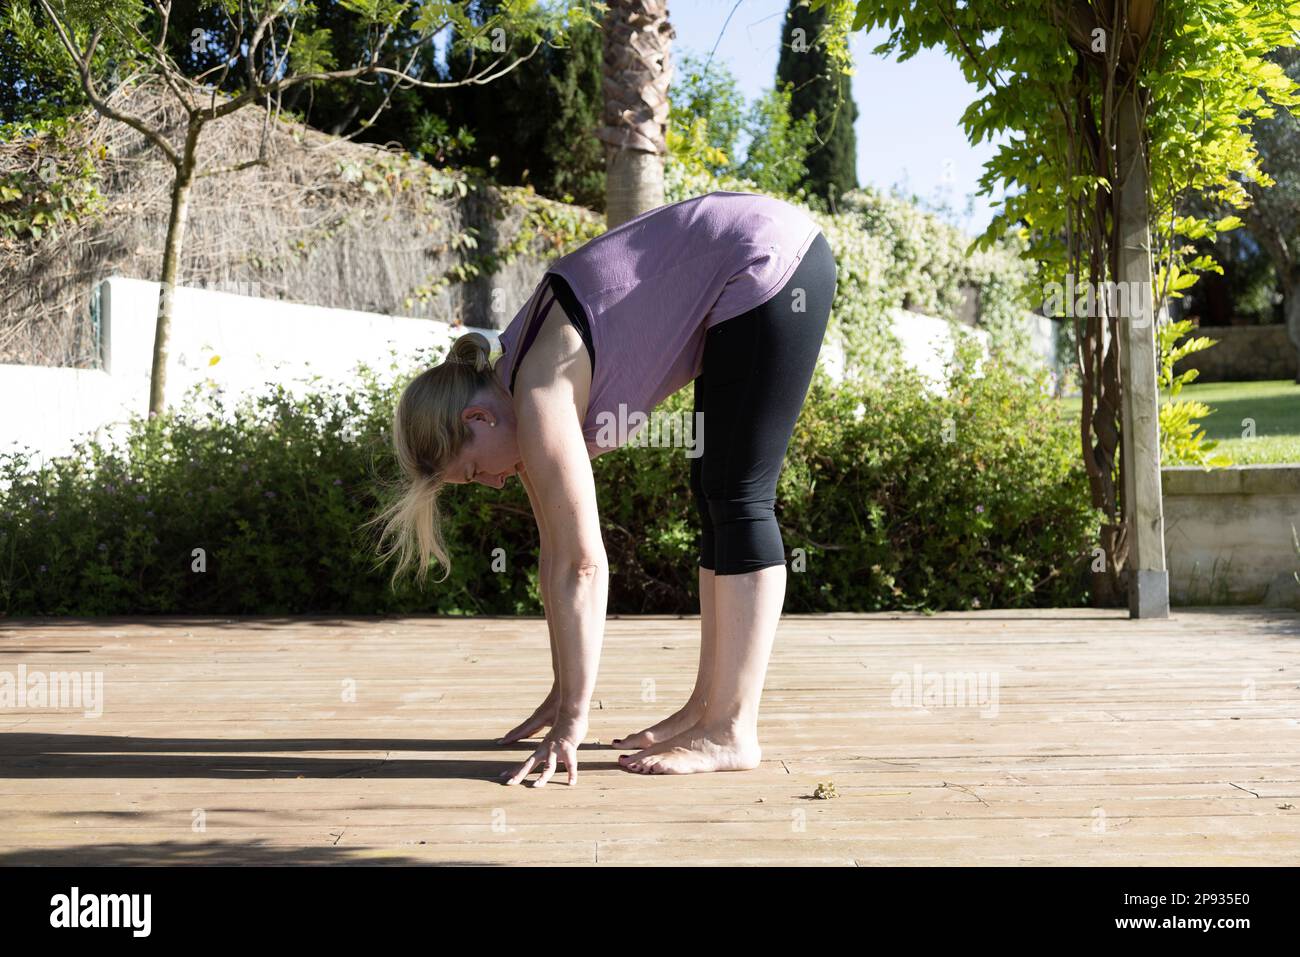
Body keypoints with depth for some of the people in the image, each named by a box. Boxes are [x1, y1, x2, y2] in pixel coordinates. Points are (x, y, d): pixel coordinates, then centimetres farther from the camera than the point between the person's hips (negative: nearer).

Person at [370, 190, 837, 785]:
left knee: (737, 500, -9)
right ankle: (708, 705, 15)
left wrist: (574, 720, -14)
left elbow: (583, 566, -19)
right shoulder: (517, 400, 6)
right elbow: (556, 554, 11)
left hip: (772, 261, -9)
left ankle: (732, 733, -5)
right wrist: (564, 696, 14)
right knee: (717, 498, 10)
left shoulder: (539, 401, -19)